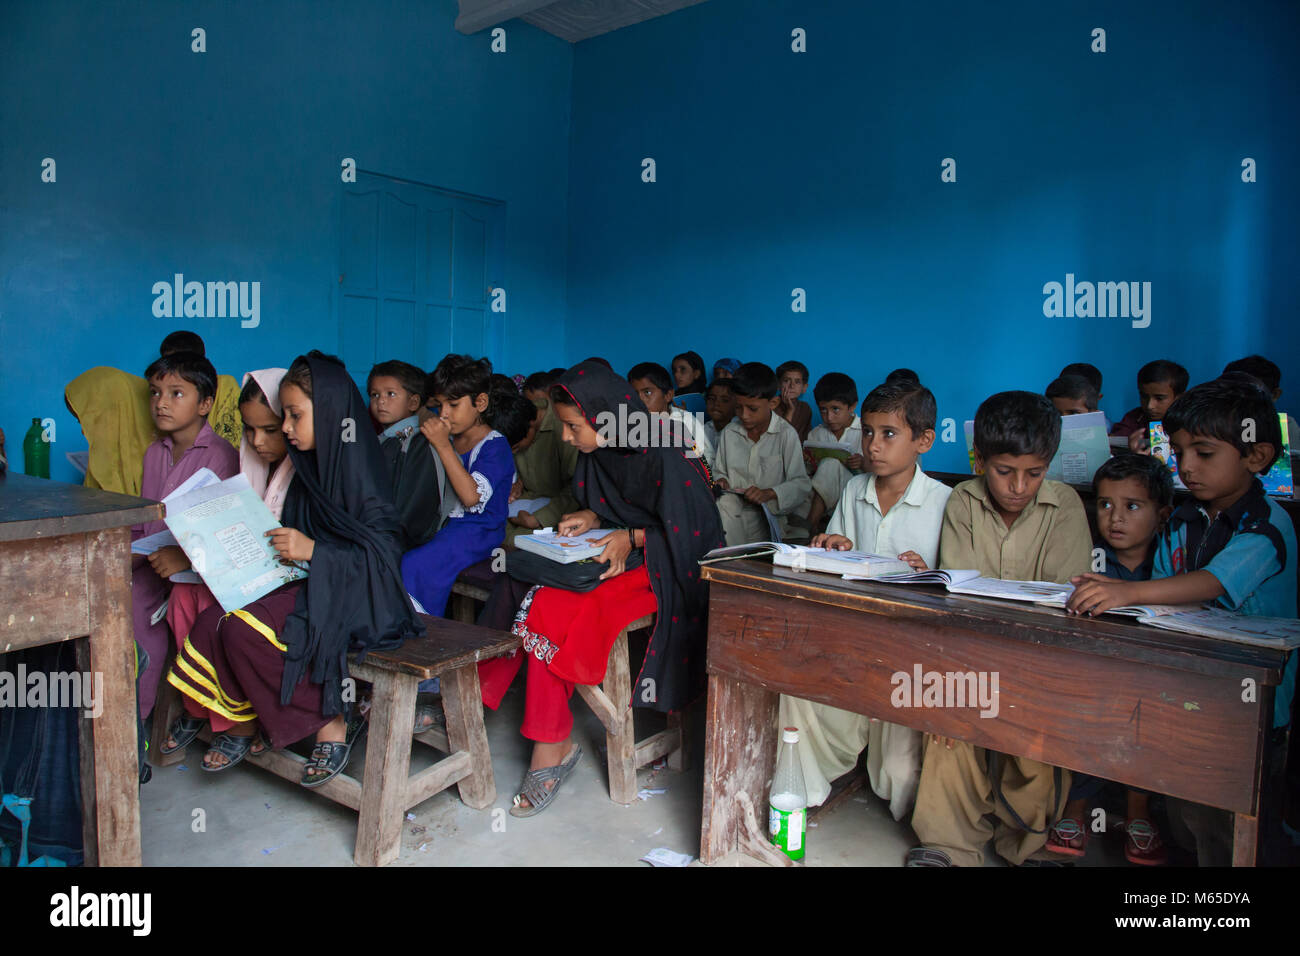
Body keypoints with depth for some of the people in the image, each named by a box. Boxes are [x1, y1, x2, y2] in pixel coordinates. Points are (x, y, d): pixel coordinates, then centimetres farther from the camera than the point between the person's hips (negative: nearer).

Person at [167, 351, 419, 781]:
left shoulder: (357, 465, -14)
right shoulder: (311, 465, 13)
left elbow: (385, 551, -19)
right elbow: (301, 538, 17)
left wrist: (314, 551, -25)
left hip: (356, 596, -8)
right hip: (310, 584, 8)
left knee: (246, 628, -24)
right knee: (214, 620, -11)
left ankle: (329, 726, -8)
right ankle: (240, 724, 9)